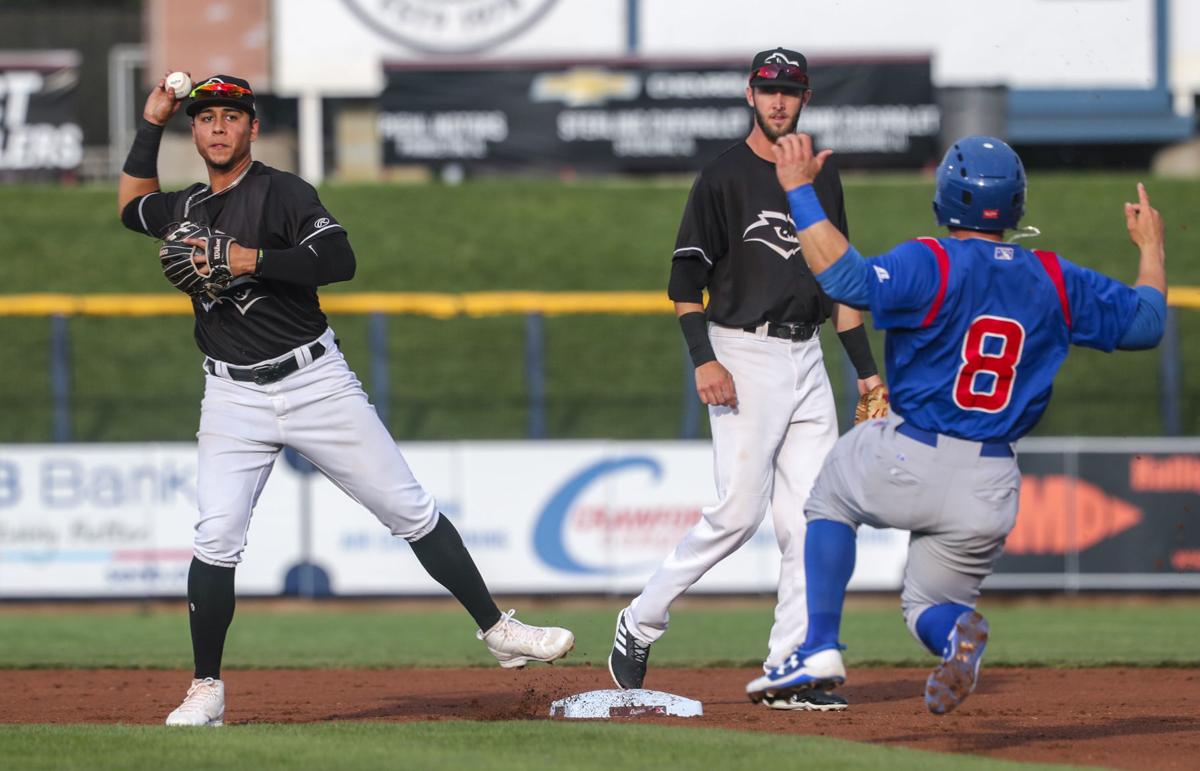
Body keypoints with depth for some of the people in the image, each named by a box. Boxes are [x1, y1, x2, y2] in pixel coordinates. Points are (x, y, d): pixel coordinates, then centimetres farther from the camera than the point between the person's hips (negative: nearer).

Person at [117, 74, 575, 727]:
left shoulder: (282, 192, -5)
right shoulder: (186, 208, 13)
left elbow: (338, 261, -19)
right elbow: (130, 206, 34)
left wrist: (251, 260, -23)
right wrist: (150, 125, 24)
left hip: (314, 380, -3)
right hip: (233, 398, 3)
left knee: (410, 511, -1)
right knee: (216, 539, -12)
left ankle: (497, 631, 8)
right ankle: (206, 691, -3)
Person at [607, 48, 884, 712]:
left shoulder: (823, 178, 14)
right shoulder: (724, 177, -4)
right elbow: (685, 278, -7)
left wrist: (866, 369, 14)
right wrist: (703, 359, -18)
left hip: (806, 355, 6)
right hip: (744, 354, -6)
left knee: (811, 517, -1)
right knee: (740, 509, -13)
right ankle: (640, 623, 2)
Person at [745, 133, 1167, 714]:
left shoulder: (931, 265, -11)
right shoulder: (1056, 281, 5)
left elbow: (846, 279, -26)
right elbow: (1145, 323, 14)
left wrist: (799, 189, -18)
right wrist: (1151, 250, 32)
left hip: (905, 466, -4)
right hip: (989, 490, 4)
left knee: (831, 495, 30)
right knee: (929, 604, 22)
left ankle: (820, 648, 10)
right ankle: (953, 630, -20)